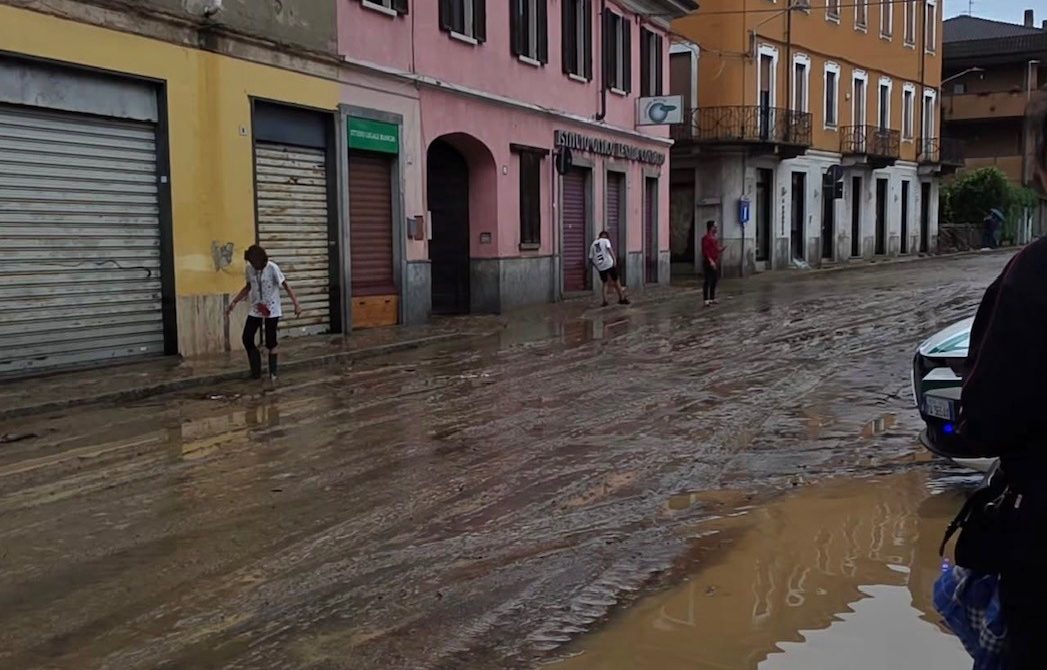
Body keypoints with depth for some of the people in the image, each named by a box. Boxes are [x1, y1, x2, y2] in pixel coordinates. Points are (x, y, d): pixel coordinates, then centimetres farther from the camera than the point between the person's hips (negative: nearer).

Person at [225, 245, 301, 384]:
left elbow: (286, 285, -16)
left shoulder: (272, 268, -17)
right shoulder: (249, 269, -2)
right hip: (255, 310, 5)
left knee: (270, 342, -2)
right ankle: (256, 372, 13)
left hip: (272, 310, -5)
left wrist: (296, 304, -26)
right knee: (247, 339, -1)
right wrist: (234, 302, 12)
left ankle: (273, 373, 12)